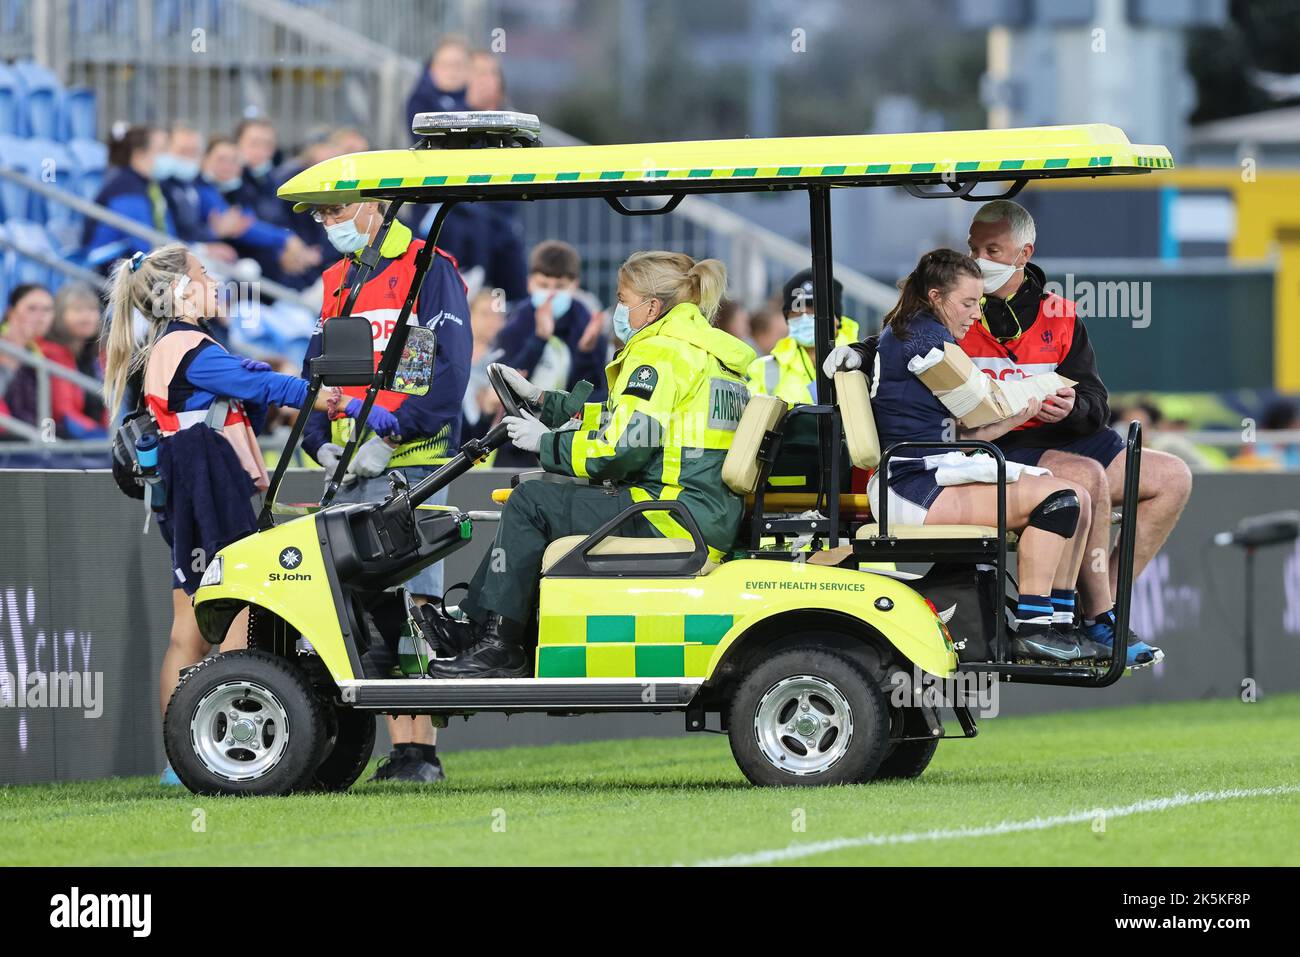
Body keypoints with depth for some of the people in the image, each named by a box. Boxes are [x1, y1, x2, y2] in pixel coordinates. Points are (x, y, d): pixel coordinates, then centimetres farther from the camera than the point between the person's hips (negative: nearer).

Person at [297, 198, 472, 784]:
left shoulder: (429, 270, -1)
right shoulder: (336, 284, 21)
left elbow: (449, 369, -9)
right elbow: (315, 374, 21)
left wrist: (391, 434, -16)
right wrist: (322, 445, 3)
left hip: (410, 465, -7)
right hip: (349, 475, 7)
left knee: (410, 603, -12)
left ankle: (422, 750, -13)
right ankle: (400, 746, 3)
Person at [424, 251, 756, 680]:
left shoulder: (657, 354, -12)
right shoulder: (708, 350, 20)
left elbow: (621, 447, -19)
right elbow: (624, 419, 25)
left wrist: (546, 443, -4)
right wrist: (541, 400, 25)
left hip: (671, 520, -10)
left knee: (531, 502, -7)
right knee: (536, 500, 18)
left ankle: (498, 648, -6)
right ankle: (475, 624, 18)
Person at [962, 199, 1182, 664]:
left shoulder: (1058, 316, 11)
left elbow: (1096, 406, 6)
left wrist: (1071, 408, -20)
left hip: (1065, 438, 6)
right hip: (996, 451, -6)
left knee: (1173, 477, -2)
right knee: (1088, 476, -33)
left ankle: (1103, 602, -5)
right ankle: (1098, 618, -25)